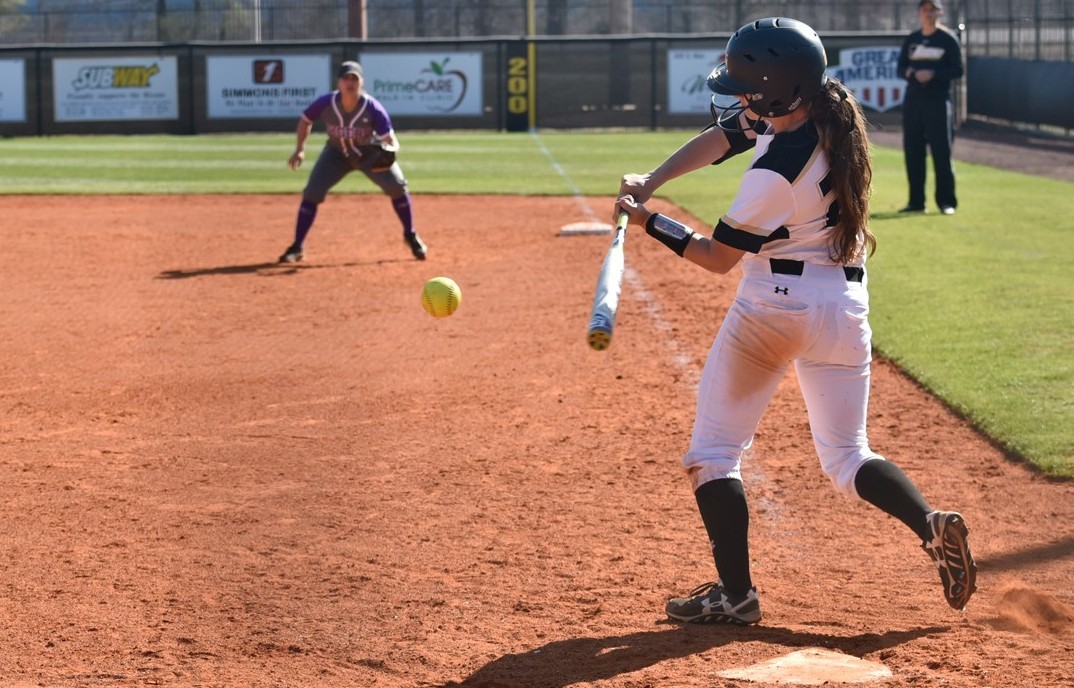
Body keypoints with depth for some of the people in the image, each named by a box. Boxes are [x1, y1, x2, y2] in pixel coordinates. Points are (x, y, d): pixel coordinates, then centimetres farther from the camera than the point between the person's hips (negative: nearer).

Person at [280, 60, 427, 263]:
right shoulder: (326, 103, -26)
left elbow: (391, 140, -30)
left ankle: (410, 236, 7)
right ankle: (297, 247, -3)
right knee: (312, 193, -14)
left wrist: (389, 151, -54)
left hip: (370, 153, -1)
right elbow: (305, 120, -5)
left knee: (397, 185, -17)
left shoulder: (372, 108, -31)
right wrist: (300, 150, -15)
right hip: (336, 153, 1)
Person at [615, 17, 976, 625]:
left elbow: (718, 257, -12)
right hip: (846, 302, 8)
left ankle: (735, 594, 5)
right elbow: (719, 137, 8)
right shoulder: (831, 115, 1)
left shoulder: (777, 172, -23)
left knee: (715, 451, 7)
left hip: (773, 301, -8)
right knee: (848, 457, 11)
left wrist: (649, 221, -2)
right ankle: (931, 525, -15)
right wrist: (651, 181, -2)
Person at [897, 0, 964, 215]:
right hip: (913, 99, 5)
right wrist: (910, 73, -10)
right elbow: (901, 67, 13)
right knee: (912, 152, 5)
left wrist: (933, 74, -18)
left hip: (938, 100, -5)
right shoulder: (911, 40, 13)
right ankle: (916, 201, 11)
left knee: (942, 152, -6)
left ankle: (946, 201, -2)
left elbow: (957, 70, -4)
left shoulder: (948, 39, 0)